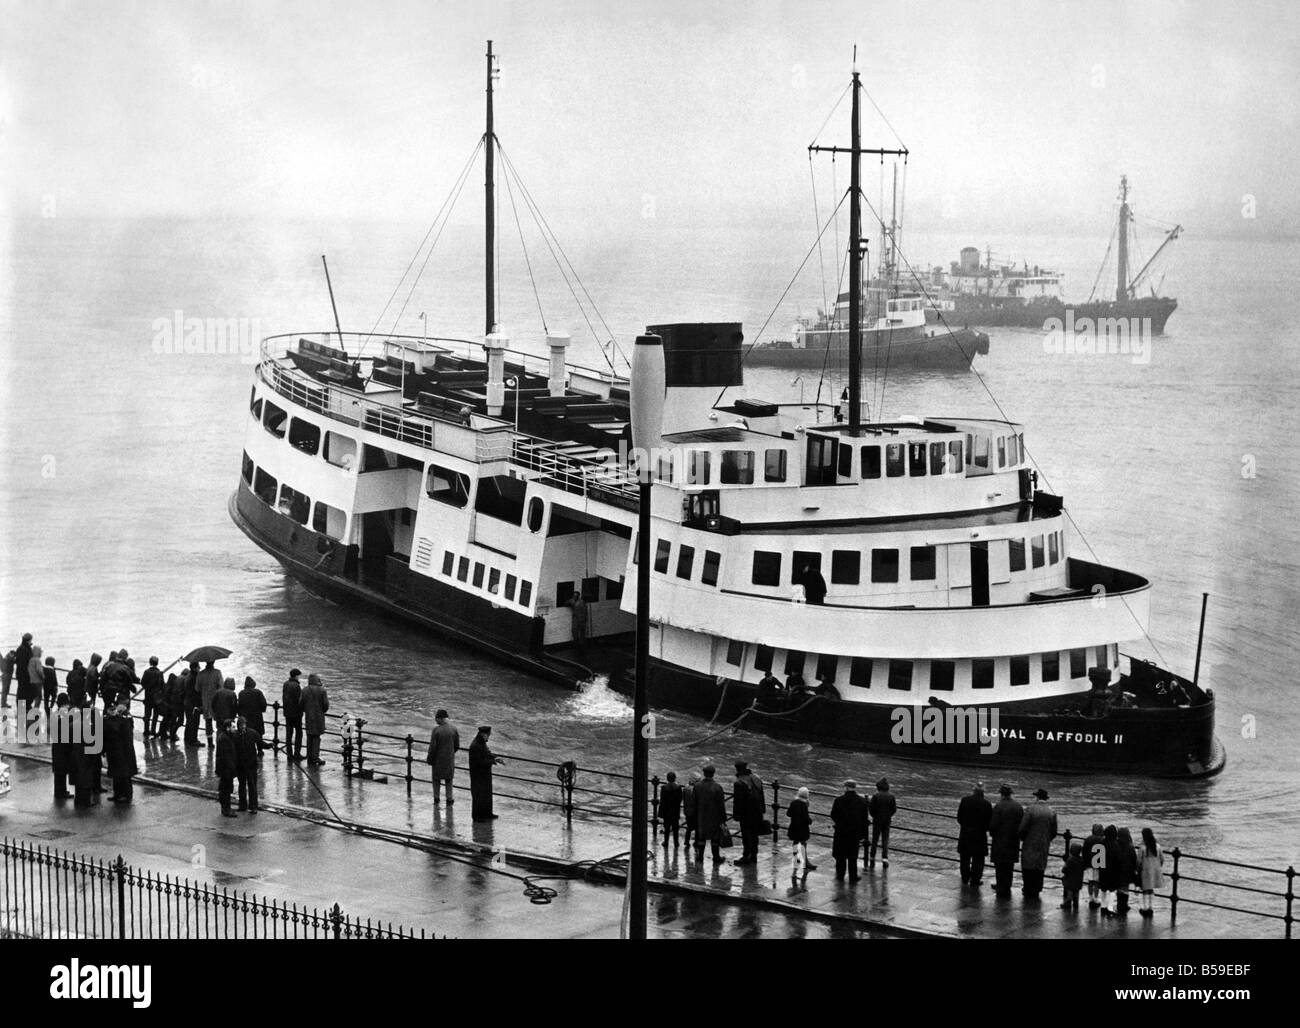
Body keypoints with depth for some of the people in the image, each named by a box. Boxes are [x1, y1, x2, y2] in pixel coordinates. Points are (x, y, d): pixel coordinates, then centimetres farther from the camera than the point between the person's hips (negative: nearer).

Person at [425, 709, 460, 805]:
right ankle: (449, 799, 23)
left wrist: (429, 760, -5)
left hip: (438, 758, -3)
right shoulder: (453, 729, -7)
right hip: (450, 759, 3)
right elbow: (457, 745, 1)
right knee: (448, 780, 18)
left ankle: (436, 799, 25)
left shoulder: (436, 730, -21)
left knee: (436, 779, 16)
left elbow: (432, 747, -17)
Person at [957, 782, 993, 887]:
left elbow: (959, 818, -2)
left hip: (965, 834, 3)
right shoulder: (987, 805, -15)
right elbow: (989, 823, -9)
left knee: (965, 859, 19)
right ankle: (974, 882, 9)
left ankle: (965, 879, 32)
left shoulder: (965, 800, -10)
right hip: (980, 836, -3)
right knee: (978, 860, 9)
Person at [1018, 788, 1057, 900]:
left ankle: (1028, 892, 8)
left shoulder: (1031, 809, -13)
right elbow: (1054, 832, 4)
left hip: (1030, 844, -4)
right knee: (1040, 870, 12)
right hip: (1044, 846, 4)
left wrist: (1022, 838, 6)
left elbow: (1023, 828, -12)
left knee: (1028, 869, 6)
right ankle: (1036, 891, 16)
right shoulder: (1052, 812, -1)